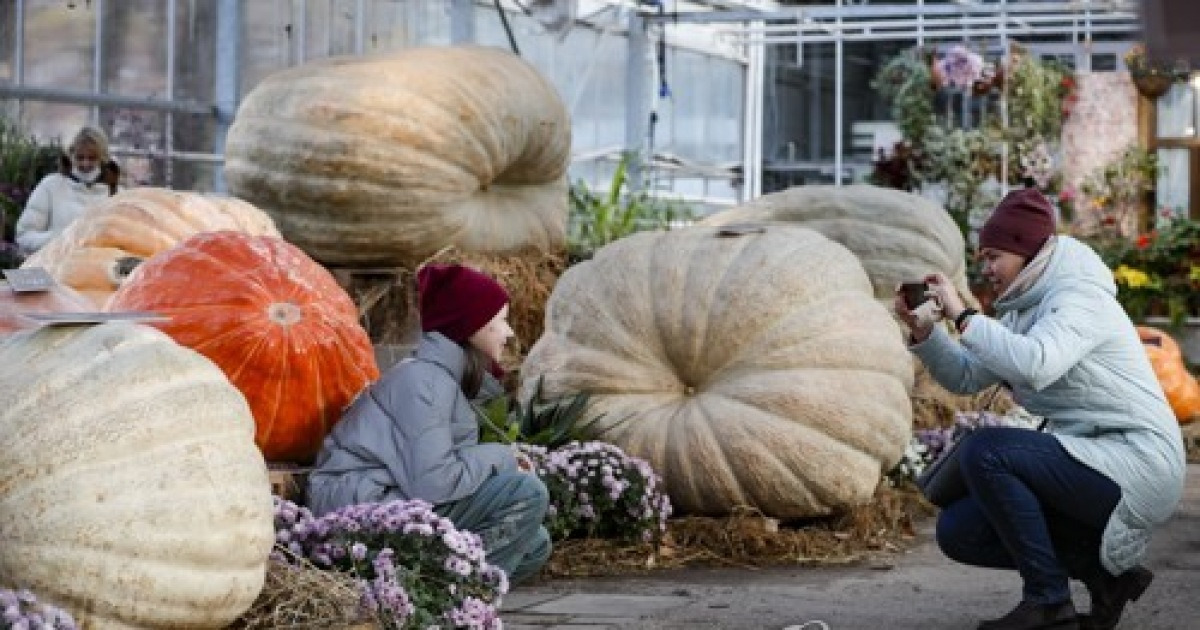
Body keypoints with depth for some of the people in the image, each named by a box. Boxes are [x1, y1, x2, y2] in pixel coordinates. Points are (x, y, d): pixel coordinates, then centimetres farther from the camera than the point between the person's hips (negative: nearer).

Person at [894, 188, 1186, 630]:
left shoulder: (1079, 296, -14)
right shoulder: (1023, 310, 14)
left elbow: (1034, 365, -33)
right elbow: (965, 377, 14)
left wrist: (963, 316, -25)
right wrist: (923, 332, -1)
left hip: (1137, 463, -10)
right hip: (1093, 464, 10)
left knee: (985, 451, -26)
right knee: (957, 531, 1)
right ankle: (1105, 572, 6)